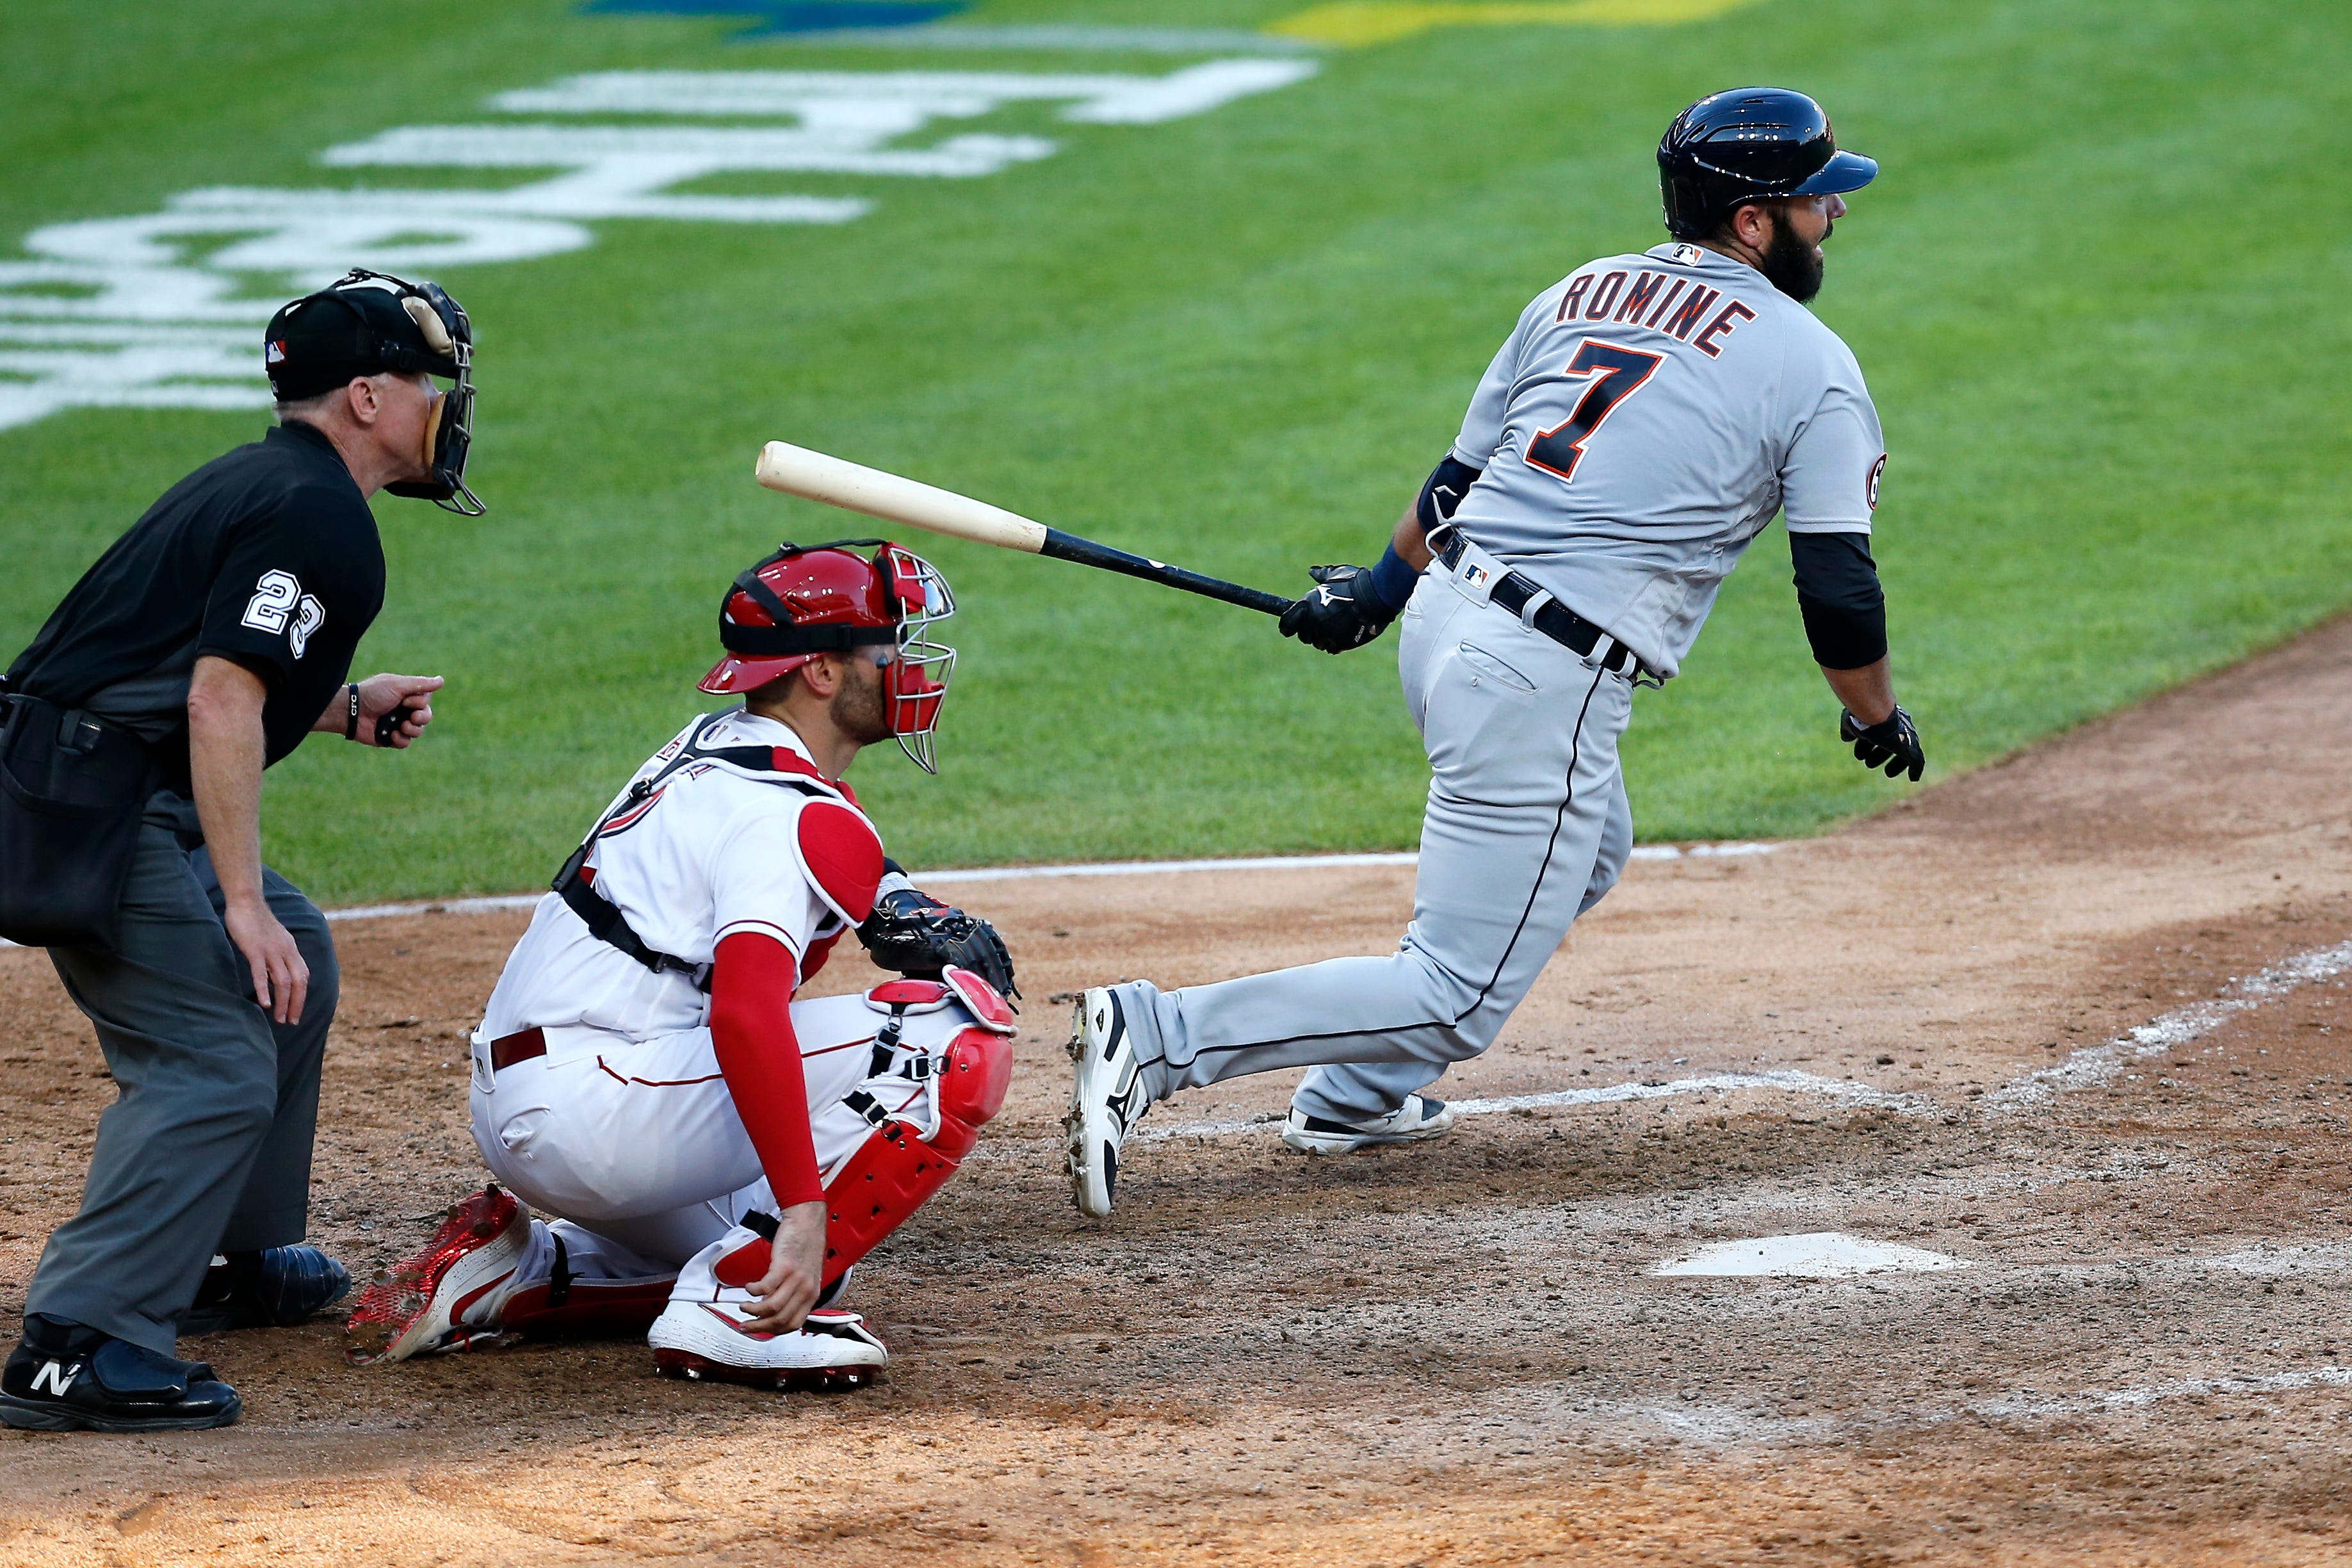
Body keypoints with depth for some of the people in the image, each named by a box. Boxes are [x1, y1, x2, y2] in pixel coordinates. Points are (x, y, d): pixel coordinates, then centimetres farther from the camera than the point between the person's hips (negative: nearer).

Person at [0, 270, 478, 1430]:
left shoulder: (255, 484, 19)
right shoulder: (316, 513, -13)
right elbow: (220, 701, -22)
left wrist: (344, 710, 18)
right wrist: (243, 901, -24)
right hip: (100, 813, -11)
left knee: (289, 967, 26)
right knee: (215, 1066, -15)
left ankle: (237, 1261, 33)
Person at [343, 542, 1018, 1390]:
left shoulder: (715, 742, 14)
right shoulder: (789, 814, -15)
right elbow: (746, 1015, -30)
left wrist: (907, 909, 11)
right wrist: (803, 1211, -35)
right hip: (592, 1108, -10)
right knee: (960, 1027, -17)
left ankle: (502, 1275, 16)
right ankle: (730, 1304, -15)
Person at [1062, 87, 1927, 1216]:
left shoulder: (1582, 294, 15)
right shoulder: (1810, 364, -3)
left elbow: (1455, 481, 22)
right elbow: (1838, 586, -4)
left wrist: (1380, 590, 38)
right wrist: (1878, 718, 13)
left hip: (1444, 619, 8)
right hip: (1550, 680, -8)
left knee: (1581, 856, 33)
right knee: (1459, 1003, -5)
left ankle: (1357, 1091, 31)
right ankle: (1158, 1040, -19)